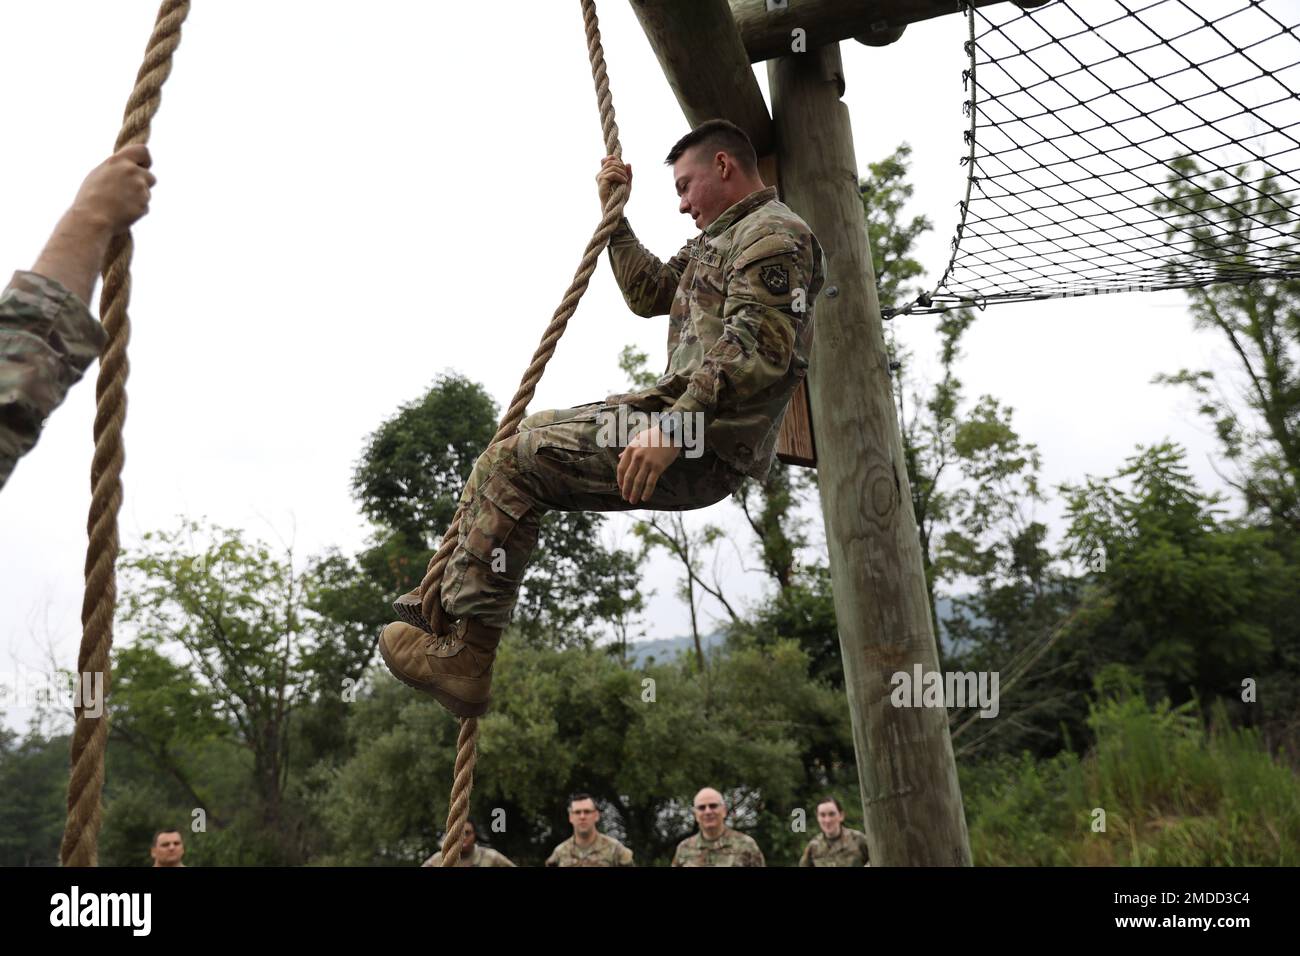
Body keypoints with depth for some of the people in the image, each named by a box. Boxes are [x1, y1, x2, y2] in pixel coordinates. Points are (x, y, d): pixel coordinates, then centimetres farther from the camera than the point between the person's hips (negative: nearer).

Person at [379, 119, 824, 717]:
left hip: (705, 448, -11)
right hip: (685, 421, 11)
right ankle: (453, 596, 16)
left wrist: (674, 426, -32)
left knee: (511, 462, -15)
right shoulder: (722, 238, 25)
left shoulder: (774, 233, -8)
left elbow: (760, 348, -23)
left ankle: (466, 656, -11)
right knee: (527, 433, 18)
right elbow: (649, 293, 31)